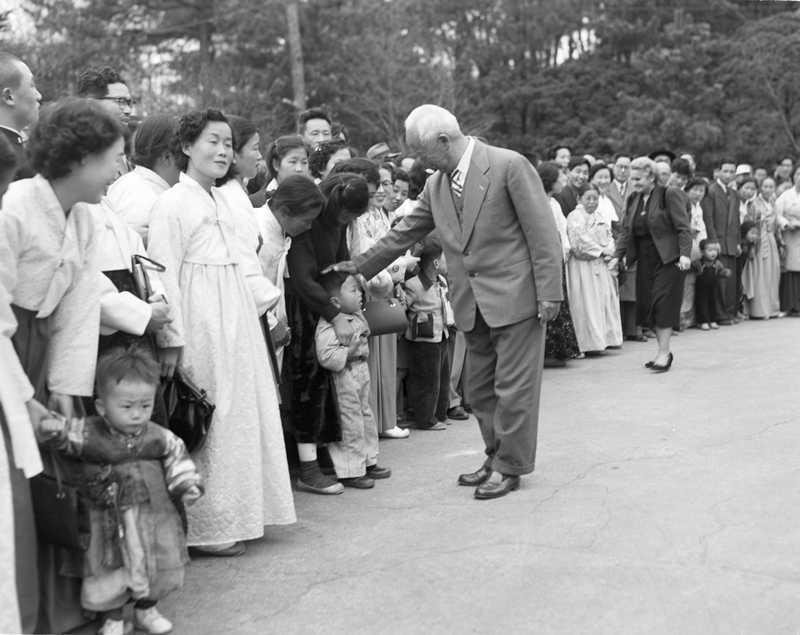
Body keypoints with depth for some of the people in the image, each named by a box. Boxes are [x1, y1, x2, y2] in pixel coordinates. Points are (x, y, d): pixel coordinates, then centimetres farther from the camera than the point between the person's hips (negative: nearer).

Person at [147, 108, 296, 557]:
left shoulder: (220, 201, 15)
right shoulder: (173, 204, -9)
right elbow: (164, 276, -13)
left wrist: (262, 310, 14)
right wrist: (174, 339, -17)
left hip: (236, 322, 8)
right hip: (201, 323, -8)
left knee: (244, 414, 12)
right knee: (208, 423, 0)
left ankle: (236, 516, 25)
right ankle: (207, 527, 12)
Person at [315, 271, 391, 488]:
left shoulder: (357, 316, 9)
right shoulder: (327, 326, -22)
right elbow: (326, 356, -31)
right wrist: (350, 351, -28)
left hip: (360, 374, 10)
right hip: (343, 380, -10)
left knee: (366, 418, 19)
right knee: (350, 426, -2)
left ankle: (368, 462, 34)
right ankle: (349, 472, 10)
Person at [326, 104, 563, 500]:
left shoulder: (509, 165, -12)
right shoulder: (436, 185, 8)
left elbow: (542, 232, -13)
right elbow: (404, 234, 16)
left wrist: (548, 293, -15)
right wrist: (359, 267, 14)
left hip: (514, 296, -7)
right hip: (472, 304, 7)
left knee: (512, 387, 1)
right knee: (481, 389, 15)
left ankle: (510, 467, 15)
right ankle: (496, 457, 30)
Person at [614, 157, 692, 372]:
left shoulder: (670, 195, -7)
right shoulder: (633, 199, 11)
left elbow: (683, 227, -11)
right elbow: (626, 231, 14)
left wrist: (685, 253, -20)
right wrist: (618, 255, 6)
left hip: (667, 258, -6)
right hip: (645, 259, 6)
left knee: (663, 303, -8)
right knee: (648, 305, 5)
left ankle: (664, 353, -3)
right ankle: (663, 352, 15)